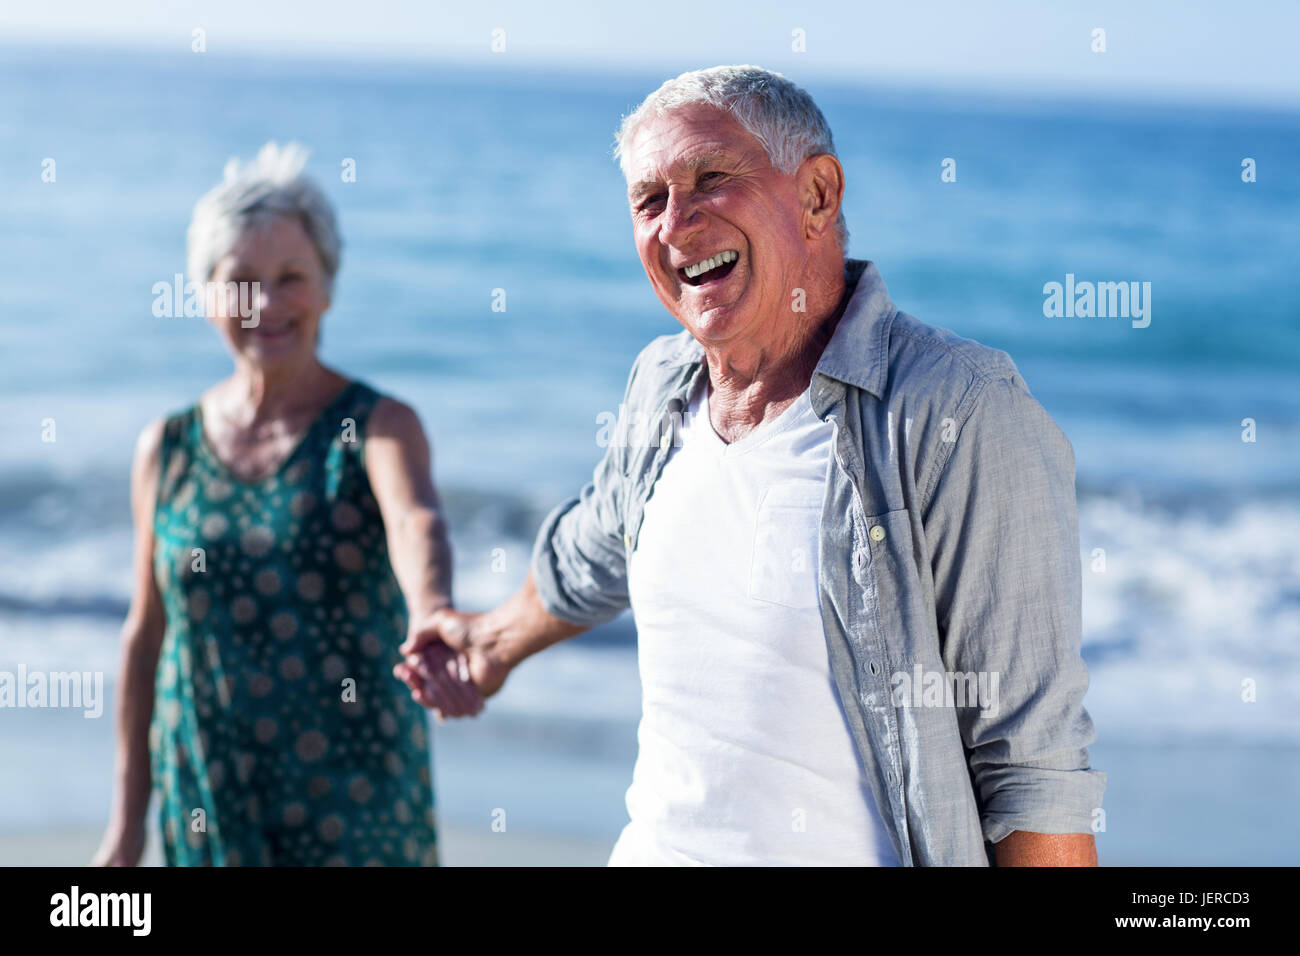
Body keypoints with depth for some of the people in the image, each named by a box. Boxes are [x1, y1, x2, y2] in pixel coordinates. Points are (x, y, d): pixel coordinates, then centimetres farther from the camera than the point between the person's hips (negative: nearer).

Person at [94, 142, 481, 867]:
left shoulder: (381, 427, -6)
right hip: (211, 805, 3)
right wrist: (129, 815, 11)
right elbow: (148, 634, 10)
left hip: (358, 801, -3)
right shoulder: (168, 449, 4)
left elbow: (416, 523, -28)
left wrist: (435, 617, -51)